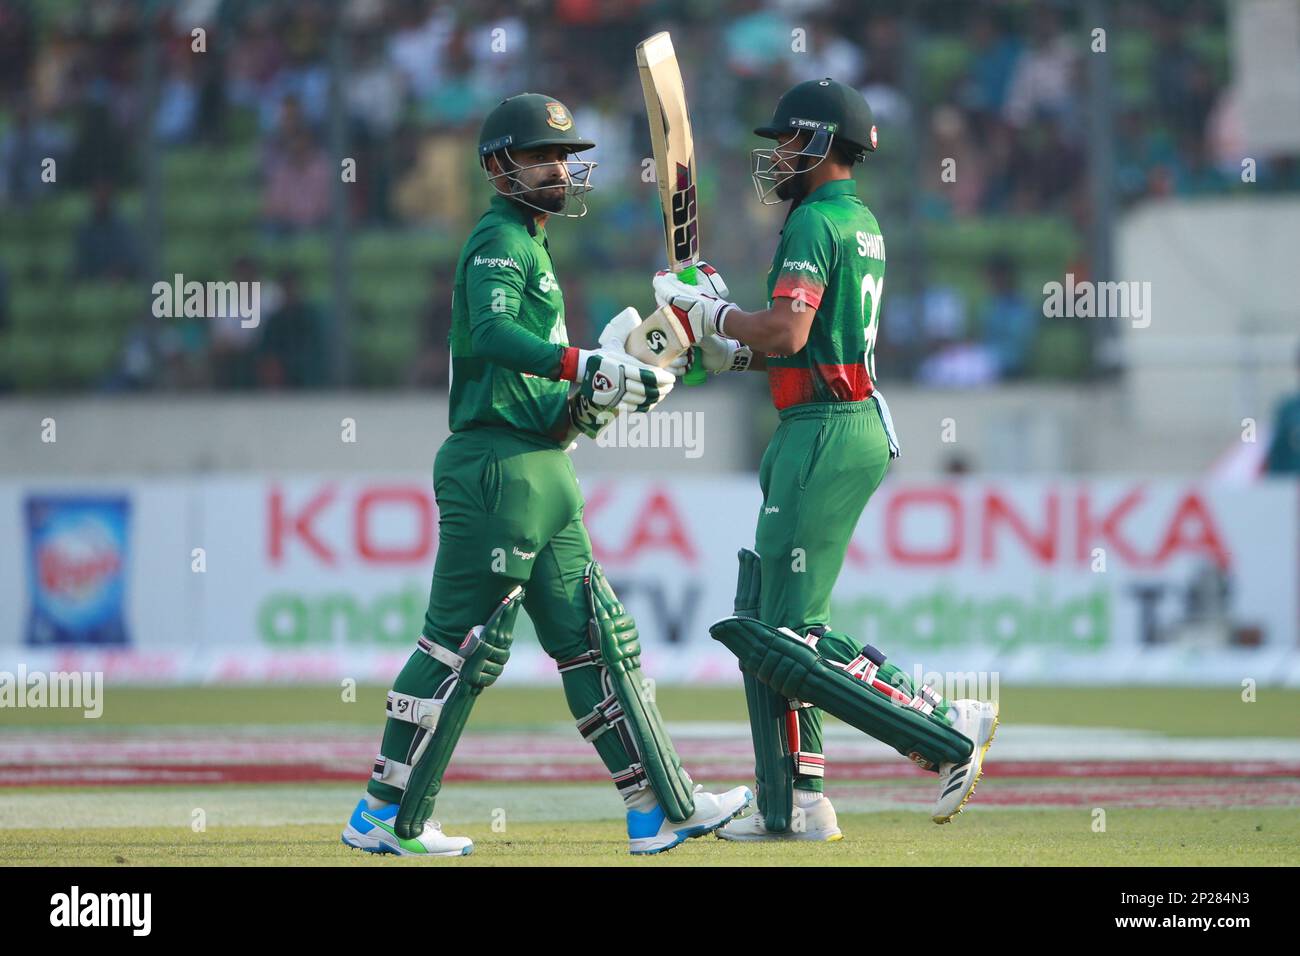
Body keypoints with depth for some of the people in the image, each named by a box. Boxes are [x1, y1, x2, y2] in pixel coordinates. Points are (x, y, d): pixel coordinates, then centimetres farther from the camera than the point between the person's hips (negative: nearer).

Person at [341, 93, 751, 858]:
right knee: (465, 644, -7)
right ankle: (385, 818, 0)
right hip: (498, 469, -10)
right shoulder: (499, 242, -10)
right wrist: (584, 367, -38)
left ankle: (660, 809, 10)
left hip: (542, 472, 10)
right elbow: (491, 334, -30)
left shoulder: (530, 247, 21)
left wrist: (586, 404, 7)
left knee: (595, 637, 9)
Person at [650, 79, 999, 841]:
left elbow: (789, 331, -24)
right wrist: (725, 350, 16)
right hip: (854, 428, 10)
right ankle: (794, 806, 13)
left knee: (789, 636, -12)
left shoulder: (816, 222, -12)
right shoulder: (861, 222, 19)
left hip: (827, 436, -10)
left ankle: (951, 734, -12)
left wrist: (706, 309, -9)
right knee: (765, 621, 12)